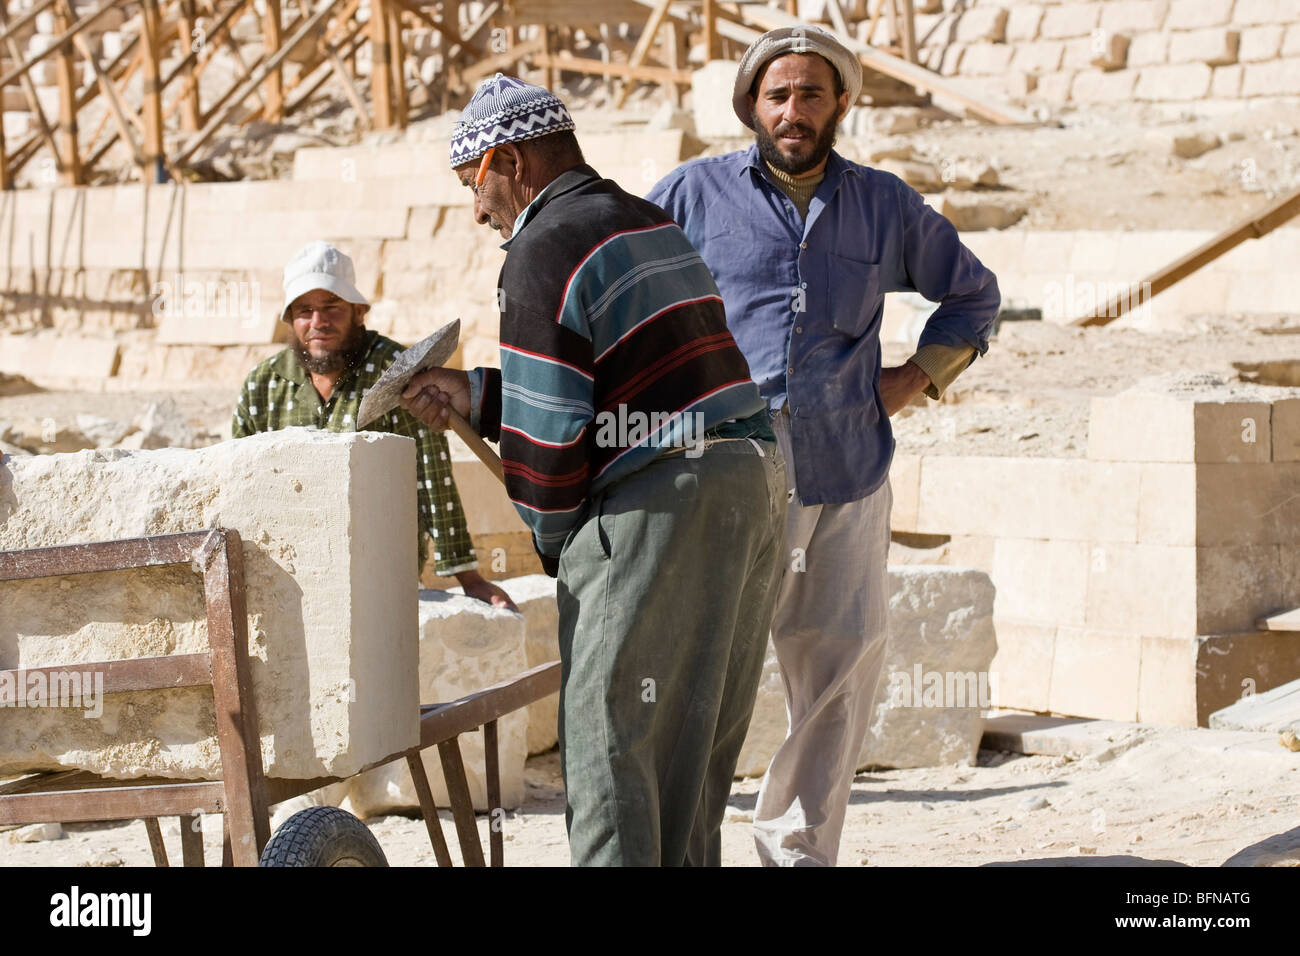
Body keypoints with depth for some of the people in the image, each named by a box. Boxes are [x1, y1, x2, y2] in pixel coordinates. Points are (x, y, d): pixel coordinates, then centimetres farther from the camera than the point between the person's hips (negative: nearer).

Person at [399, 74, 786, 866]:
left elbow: (547, 434, -12)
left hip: (658, 507, -9)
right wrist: (475, 394, 22)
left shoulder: (544, 252, -10)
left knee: (610, 738, -4)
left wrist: (552, 540, 4)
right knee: (697, 740, 15)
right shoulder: (652, 226, 19)